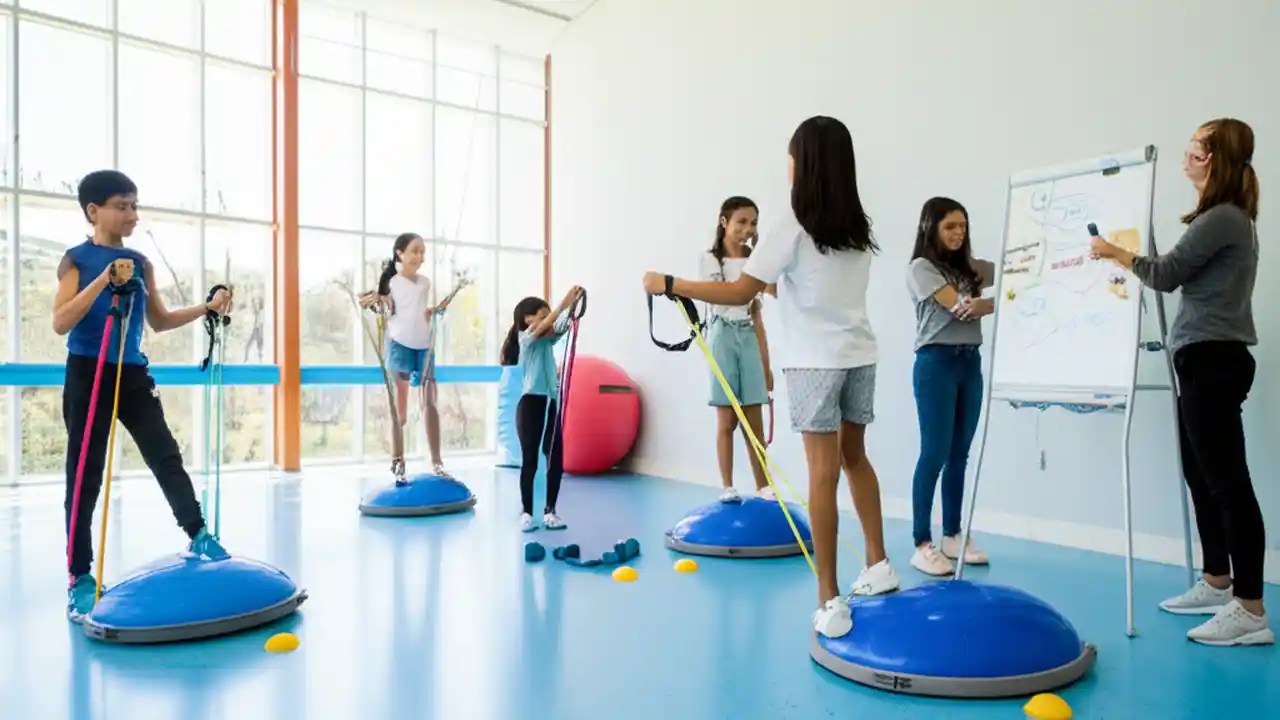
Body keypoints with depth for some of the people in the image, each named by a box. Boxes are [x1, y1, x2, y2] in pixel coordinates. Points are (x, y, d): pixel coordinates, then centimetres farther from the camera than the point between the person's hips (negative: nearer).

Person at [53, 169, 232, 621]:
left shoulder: (140, 263, 10)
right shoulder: (77, 259, -5)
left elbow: (159, 321, 15)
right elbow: (61, 323, -16)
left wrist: (207, 308, 3)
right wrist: (104, 280, -25)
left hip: (133, 375, 4)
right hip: (88, 375, -4)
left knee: (167, 457, 2)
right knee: (85, 476, 2)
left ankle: (198, 535, 10)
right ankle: (80, 578, 11)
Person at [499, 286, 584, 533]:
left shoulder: (547, 339, 13)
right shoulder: (525, 337, -3)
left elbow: (562, 325, -5)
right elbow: (545, 325, -21)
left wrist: (574, 308, -22)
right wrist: (565, 302, -27)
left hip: (551, 403, 6)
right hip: (530, 403, -6)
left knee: (556, 460, 4)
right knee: (530, 461, -1)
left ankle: (550, 511, 14)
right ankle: (526, 513, 8)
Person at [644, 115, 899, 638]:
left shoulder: (795, 225, -9)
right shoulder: (857, 226, 10)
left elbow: (740, 292, -15)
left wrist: (668, 285, -8)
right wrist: (778, 284, 30)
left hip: (816, 360, -6)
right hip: (860, 355, 7)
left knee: (823, 471, -4)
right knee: (854, 457, 20)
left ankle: (830, 600, 1)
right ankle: (879, 565, 28)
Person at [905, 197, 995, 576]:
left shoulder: (972, 267, 15)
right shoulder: (921, 267, -4)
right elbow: (958, 306, -14)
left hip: (971, 362, 7)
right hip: (936, 363, -6)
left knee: (959, 454, 10)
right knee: (934, 455, -6)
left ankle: (952, 536, 21)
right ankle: (922, 545, 0)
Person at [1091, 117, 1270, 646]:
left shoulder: (1222, 218, -12)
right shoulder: (1223, 218, 20)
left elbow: (1166, 275, -10)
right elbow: (1184, 278, 17)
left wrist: (1115, 253, 4)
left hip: (1213, 362, -11)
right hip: (1204, 361, 11)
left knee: (1227, 481, -8)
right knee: (1201, 475, 16)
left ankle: (1251, 610, -3)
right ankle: (1217, 583, 27)